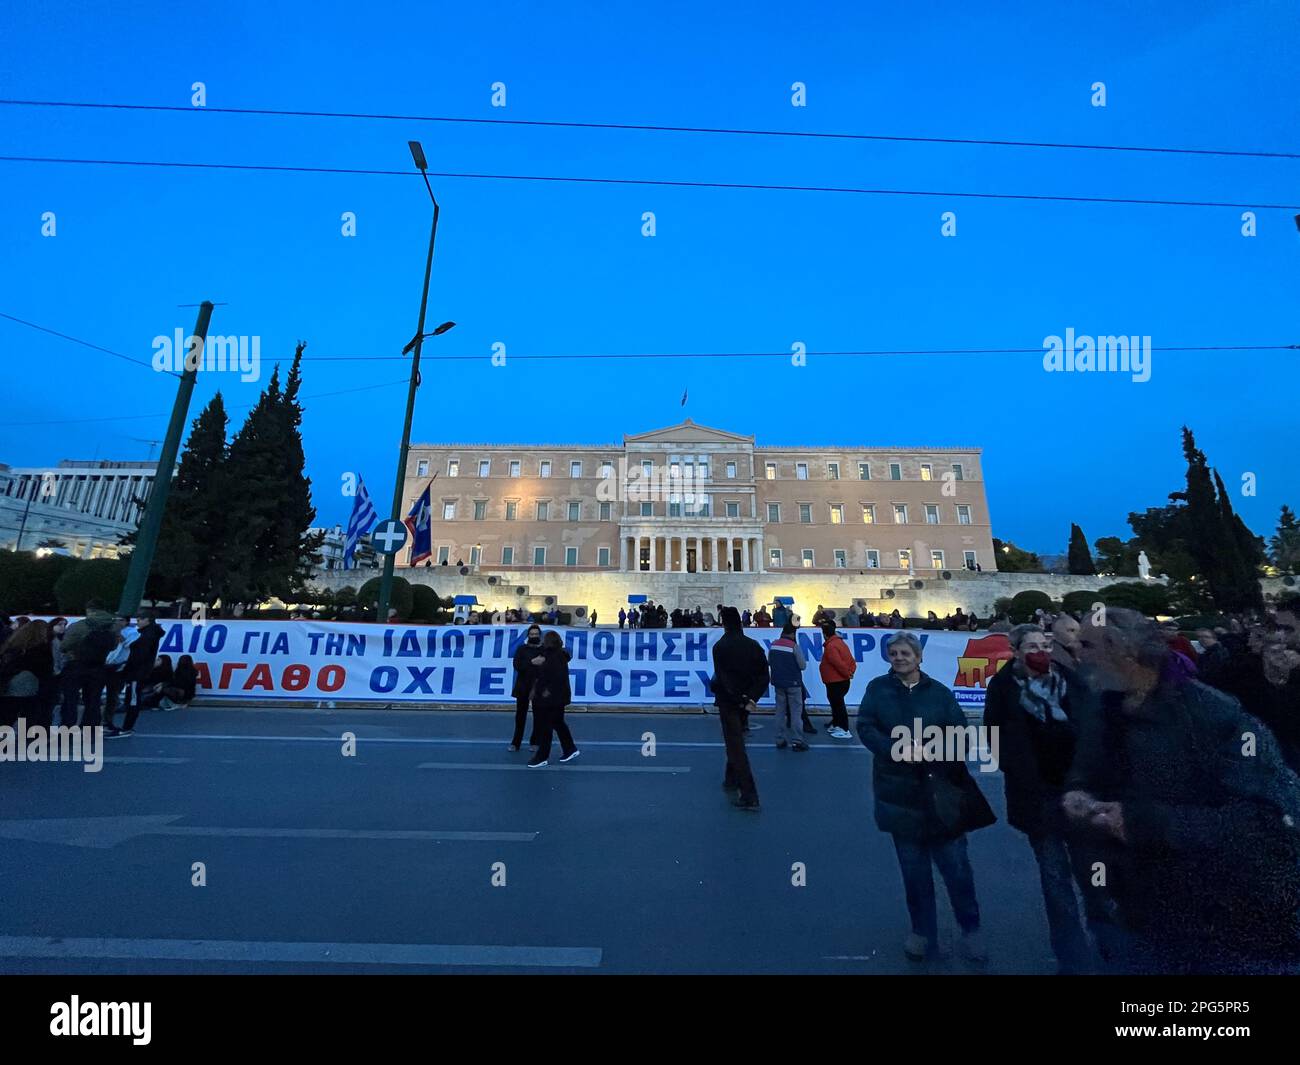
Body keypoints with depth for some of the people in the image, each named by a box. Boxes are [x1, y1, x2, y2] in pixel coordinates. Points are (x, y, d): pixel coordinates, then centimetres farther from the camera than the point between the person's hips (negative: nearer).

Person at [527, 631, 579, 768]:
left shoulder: (559, 657, -19)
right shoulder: (546, 653, 10)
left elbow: (559, 677, -25)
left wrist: (549, 691, -21)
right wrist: (533, 661, -9)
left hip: (554, 698, -9)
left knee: (545, 726, 0)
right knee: (558, 723, 18)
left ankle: (542, 757, 12)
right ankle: (570, 749, 31)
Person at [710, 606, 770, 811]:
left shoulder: (720, 647, -13)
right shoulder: (754, 645, 0)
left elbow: (722, 679, -18)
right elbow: (763, 675, -5)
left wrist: (740, 700, -13)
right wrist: (751, 698, -9)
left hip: (728, 702, -5)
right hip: (745, 701, 5)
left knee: (736, 746, -1)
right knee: (735, 740, 24)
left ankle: (749, 796, -4)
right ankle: (731, 780, 38)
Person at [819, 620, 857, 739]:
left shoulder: (830, 646, -21)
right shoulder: (840, 642, 11)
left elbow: (839, 664, -26)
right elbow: (851, 660, 11)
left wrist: (847, 674, -13)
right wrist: (850, 672, 4)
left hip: (835, 682, -10)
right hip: (842, 681, 10)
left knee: (838, 704, -2)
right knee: (836, 703, 21)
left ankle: (845, 730, 2)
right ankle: (835, 724, 33)